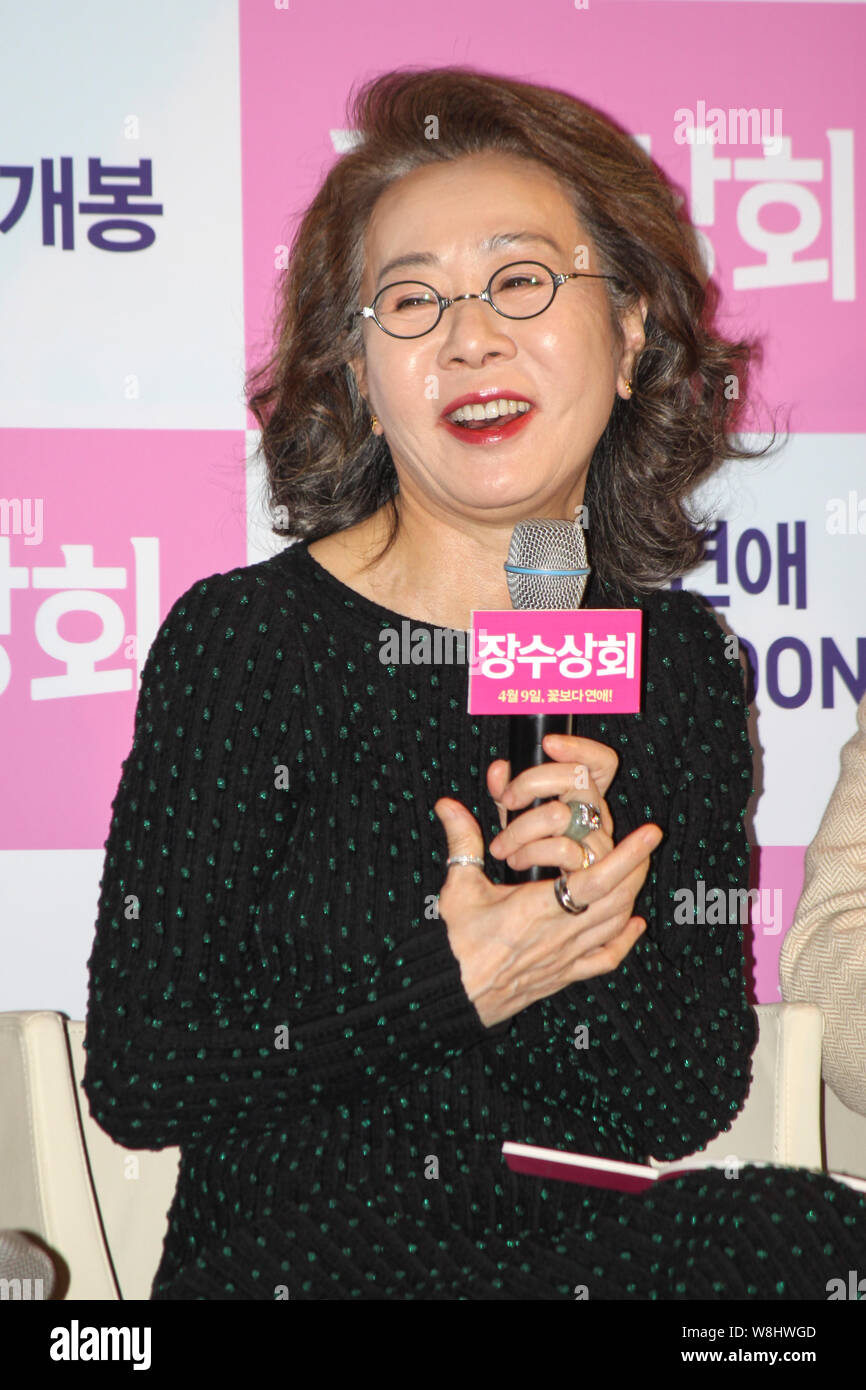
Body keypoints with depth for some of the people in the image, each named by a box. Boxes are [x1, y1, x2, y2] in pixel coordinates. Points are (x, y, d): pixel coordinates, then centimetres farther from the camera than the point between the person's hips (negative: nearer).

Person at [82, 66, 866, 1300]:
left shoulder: (682, 660, 3)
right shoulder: (241, 638, -8)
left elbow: (689, 1109, 1)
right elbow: (135, 1074, -10)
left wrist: (599, 934, -17)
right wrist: (444, 983, -17)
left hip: (591, 1247, 5)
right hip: (290, 1258, -4)